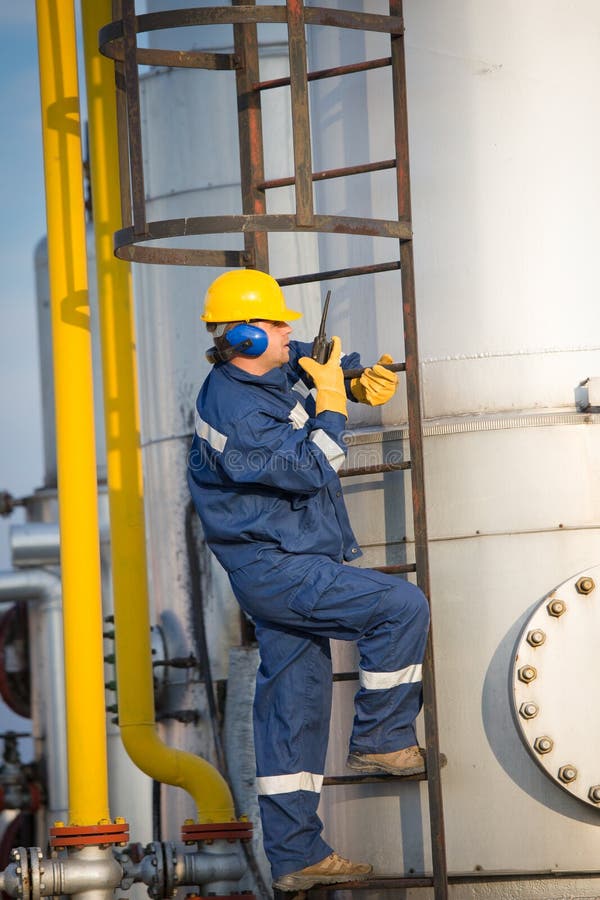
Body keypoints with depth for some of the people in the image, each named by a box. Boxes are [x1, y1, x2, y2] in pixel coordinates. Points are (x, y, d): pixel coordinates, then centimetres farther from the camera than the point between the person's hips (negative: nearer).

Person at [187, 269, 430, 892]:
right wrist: (330, 401, -11)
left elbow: (324, 359, 27)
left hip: (284, 568, 10)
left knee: (293, 706, 9)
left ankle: (294, 857, 12)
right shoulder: (236, 411, -21)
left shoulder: (272, 371, 8)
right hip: (276, 569, -10)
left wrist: (361, 380, 8)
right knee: (402, 606, -14)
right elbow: (311, 468, -20)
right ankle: (380, 740, -1)